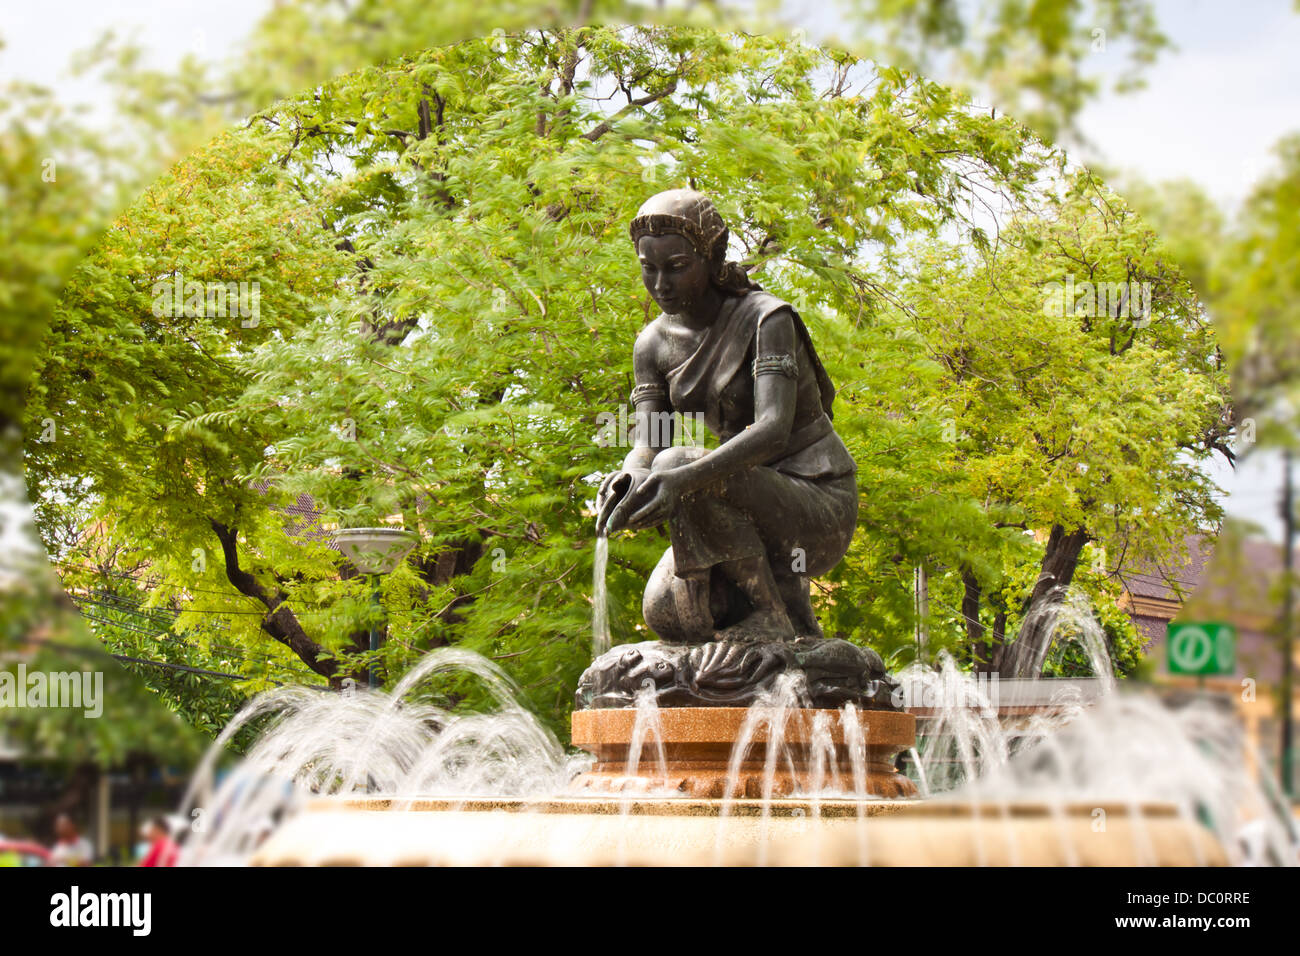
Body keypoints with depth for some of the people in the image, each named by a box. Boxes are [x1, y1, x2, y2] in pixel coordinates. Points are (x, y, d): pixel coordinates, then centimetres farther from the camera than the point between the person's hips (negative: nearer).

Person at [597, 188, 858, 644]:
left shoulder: (767, 319, -17)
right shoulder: (653, 344, 3)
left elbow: (773, 430, -31)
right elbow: (647, 448, -5)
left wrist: (682, 476, -46)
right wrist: (628, 478, -31)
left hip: (821, 510, -6)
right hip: (751, 506, 6)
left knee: (679, 467, -30)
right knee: (665, 613, -19)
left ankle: (772, 615, -16)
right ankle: (780, 587, 9)